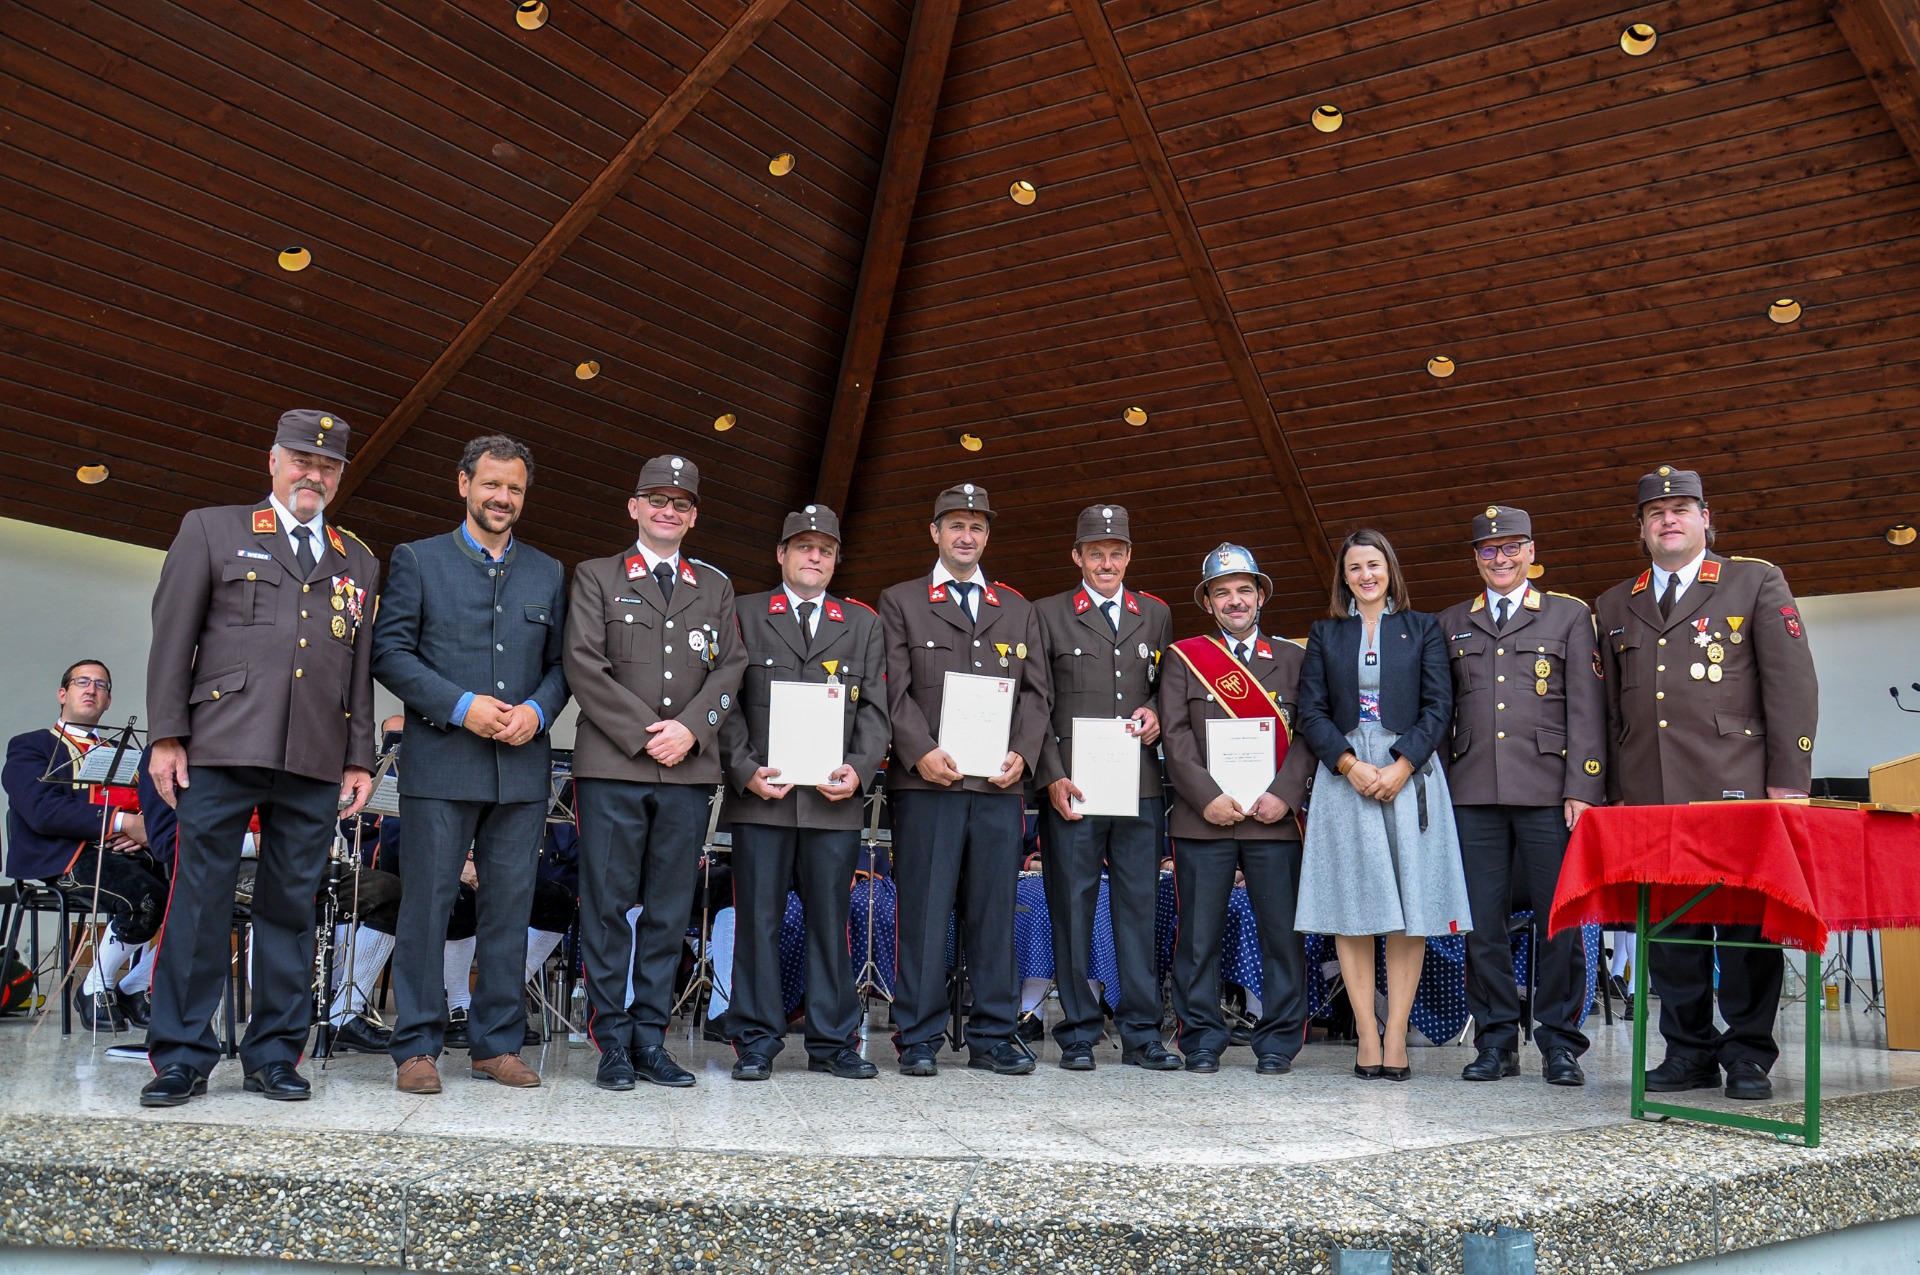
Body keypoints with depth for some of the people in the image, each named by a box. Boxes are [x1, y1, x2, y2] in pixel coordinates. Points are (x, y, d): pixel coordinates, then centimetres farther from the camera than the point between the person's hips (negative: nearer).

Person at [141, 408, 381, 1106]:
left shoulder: (359, 563, 19)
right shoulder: (211, 530, 10)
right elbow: (172, 636, 5)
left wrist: (360, 758, 10)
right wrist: (166, 734, -3)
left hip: (317, 762, 3)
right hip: (221, 748, -3)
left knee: (291, 907, 5)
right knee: (200, 902, -2)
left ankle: (273, 1054, 13)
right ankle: (181, 1055, 7)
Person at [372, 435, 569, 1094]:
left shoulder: (548, 573, 16)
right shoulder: (417, 560, 7)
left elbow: (561, 662, 13)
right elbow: (390, 650, -2)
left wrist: (537, 711, -7)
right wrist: (461, 706, -13)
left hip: (522, 765, 3)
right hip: (441, 763, -3)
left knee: (510, 906, 6)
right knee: (426, 903, -1)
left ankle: (498, 1043, 15)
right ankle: (416, 1048, 9)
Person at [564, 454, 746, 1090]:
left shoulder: (716, 587, 17)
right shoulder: (596, 578, 9)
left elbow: (730, 668, 8)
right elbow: (585, 666, -2)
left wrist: (689, 728, -8)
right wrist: (645, 733, -10)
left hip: (689, 771, 3)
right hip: (612, 766, -2)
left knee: (669, 909, 5)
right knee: (607, 906, -1)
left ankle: (651, 1039, 13)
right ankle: (613, 1043, 7)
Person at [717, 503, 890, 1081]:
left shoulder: (863, 623, 15)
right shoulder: (744, 614, 10)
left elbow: (875, 709, 9)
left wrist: (859, 769, -7)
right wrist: (745, 769, -9)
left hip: (836, 798, 2)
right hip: (760, 796, -1)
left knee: (831, 919, 5)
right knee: (758, 919, 1)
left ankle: (832, 1042, 15)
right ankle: (756, 1042, 11)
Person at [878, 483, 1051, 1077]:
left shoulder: (1017, 609, 19)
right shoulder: (900, 602, 10)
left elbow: (1037, 691, 13)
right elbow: (894, 689, 1)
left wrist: (1022, 753, -3)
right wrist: (921, 753, -12)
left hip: (1000, 783, 3)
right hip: (927, 782, -3)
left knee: (994, 911, 5)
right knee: (924, 911, -2)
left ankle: (992, 1037, 13)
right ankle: (918, 1039, 6)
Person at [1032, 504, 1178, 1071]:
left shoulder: (1156, 614, 17)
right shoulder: (1048, 614, 7)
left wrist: (1155, 712, 0)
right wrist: (1052, 777, -6)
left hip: (1140, 786, 3)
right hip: (1072, 787, -2)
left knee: (1139, 907, 4)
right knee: (1072, 908, 1)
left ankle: (1141, 1033, 12)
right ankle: (1079, 1032, 10)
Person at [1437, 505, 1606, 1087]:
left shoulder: (1570, 615, 11)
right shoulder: (1451, 623, 17)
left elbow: (1586, 709, 4)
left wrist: (1583, 788, -6)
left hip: (1547, 791, -2)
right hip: (1473, 793, 2)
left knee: (1558, 919, -1)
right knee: (1482, 921, 3)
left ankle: (1559, 1042, 10)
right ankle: (1496, 1040, 12)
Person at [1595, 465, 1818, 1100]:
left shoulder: (1757, 582, 8)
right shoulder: (1614, 606, 18)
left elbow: (1792, 684, 2)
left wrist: (1789, 782, -6)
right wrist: (1615, 789, 10)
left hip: (1736, 787, -3)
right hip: (1649, 796, 3)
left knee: (1747, 922, -2)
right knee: (1666, 923, 4)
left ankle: (1748, 1054, 9)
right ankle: (1689, 1052, 13)